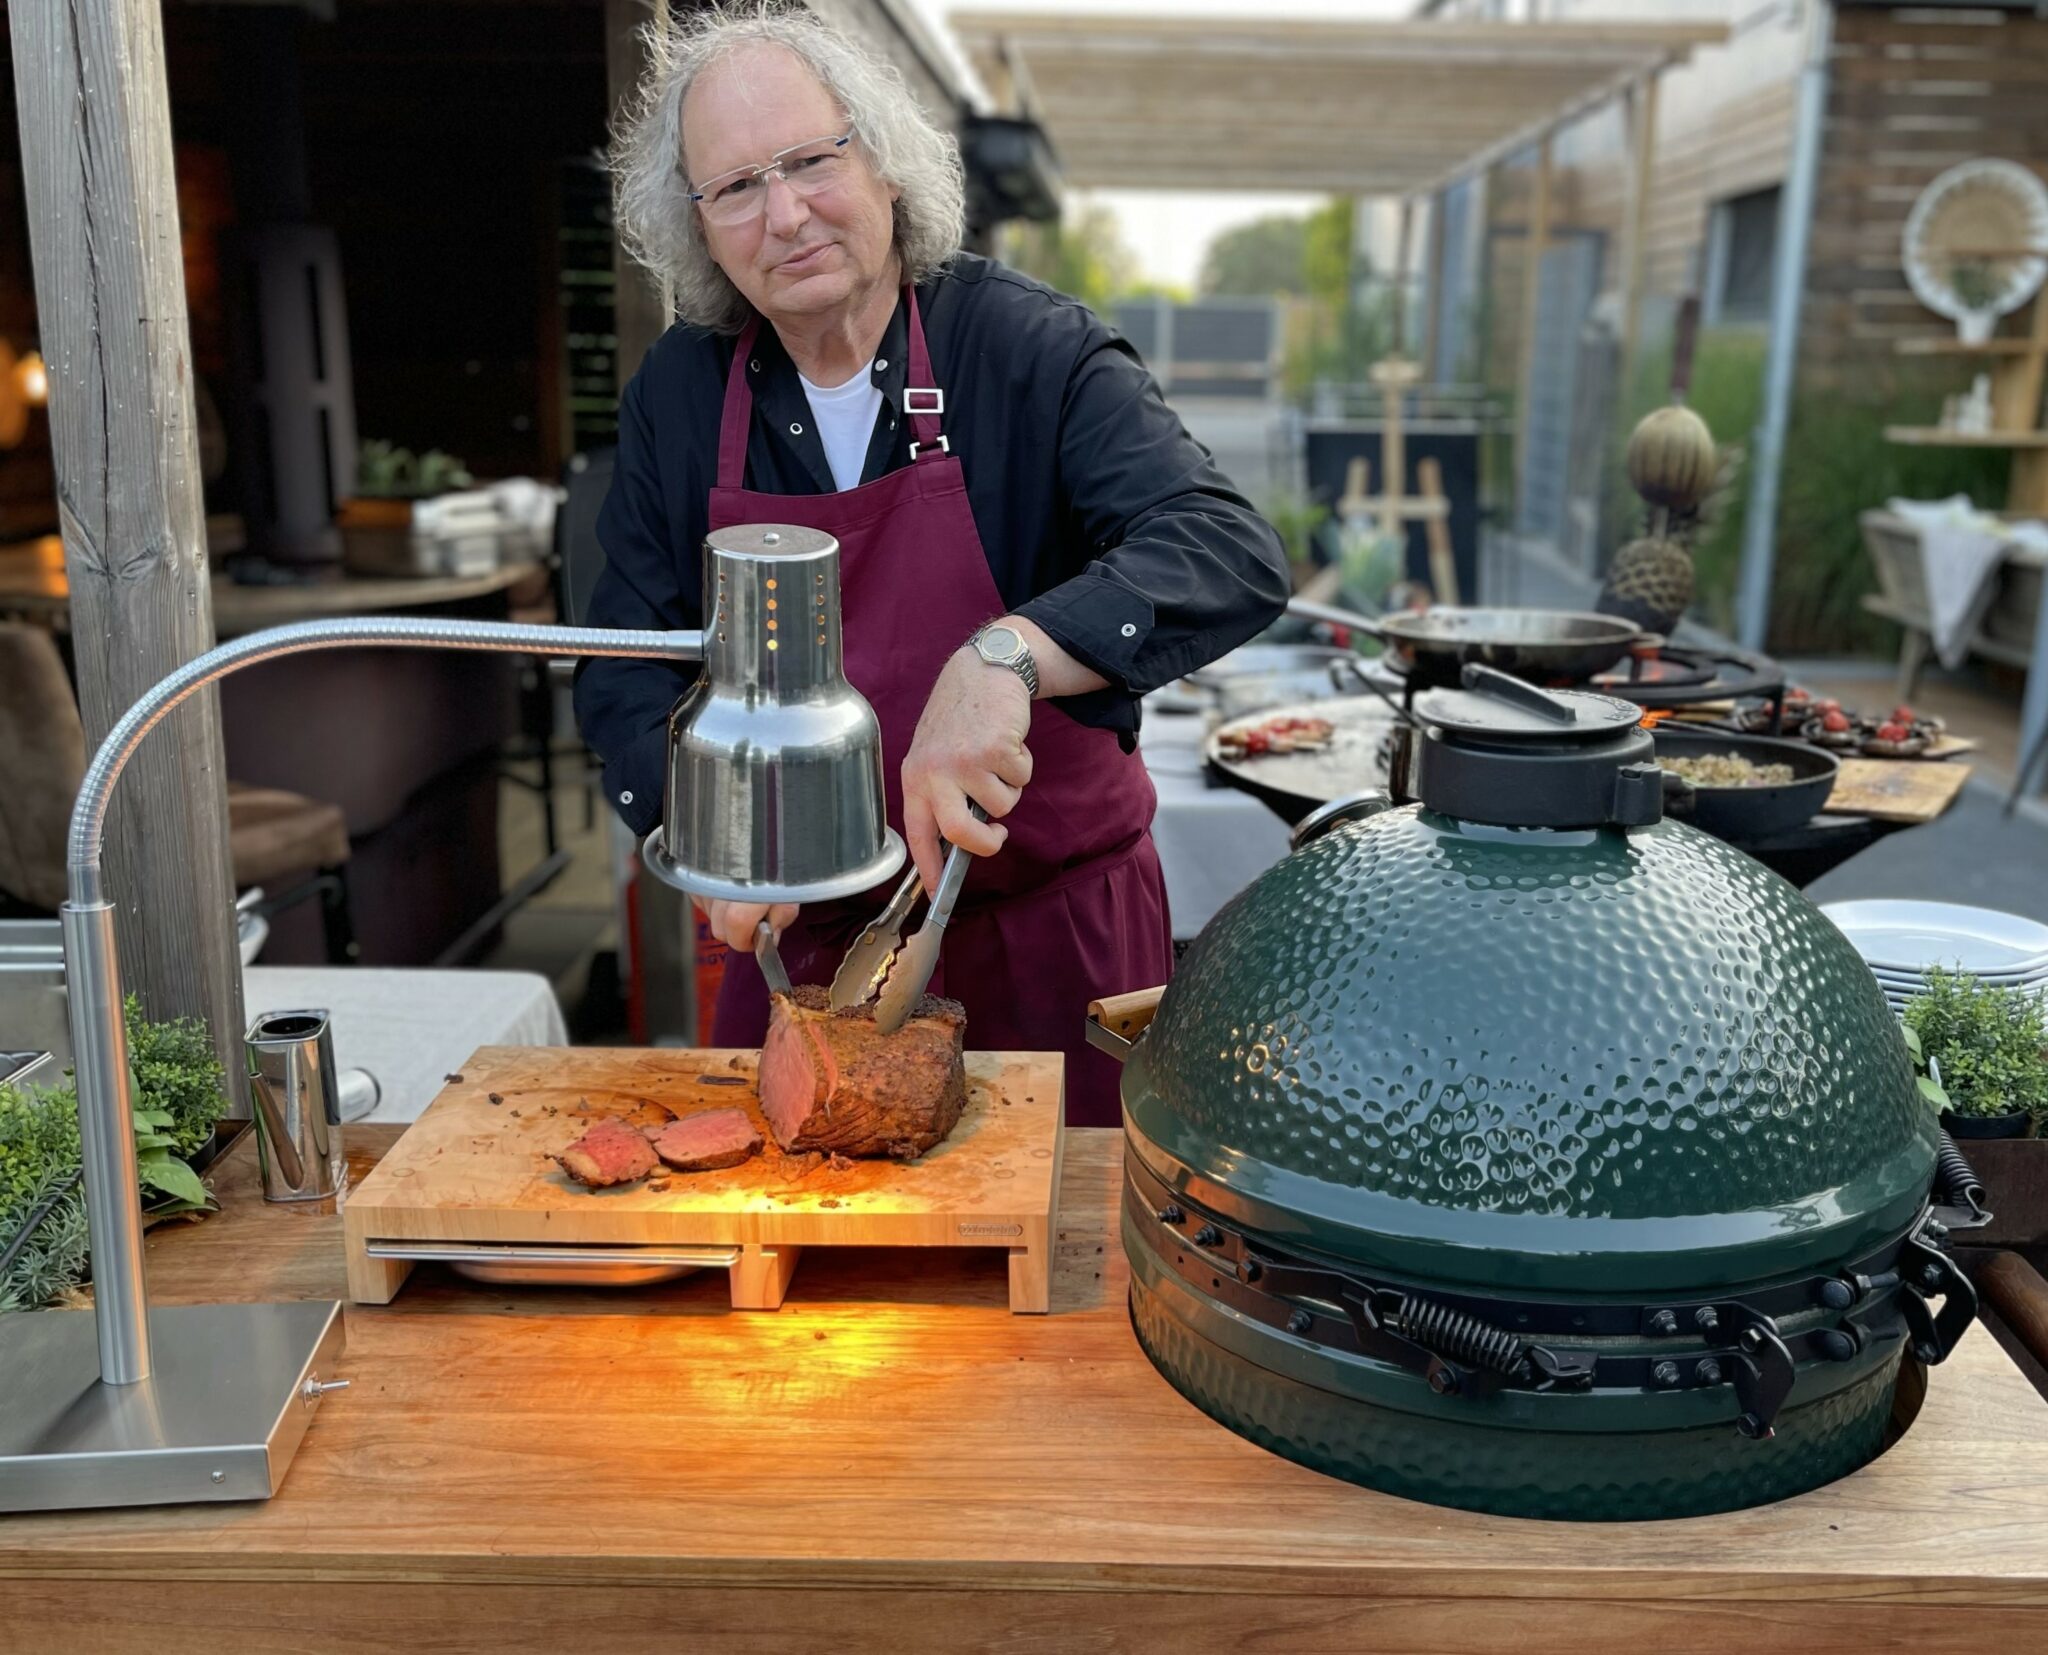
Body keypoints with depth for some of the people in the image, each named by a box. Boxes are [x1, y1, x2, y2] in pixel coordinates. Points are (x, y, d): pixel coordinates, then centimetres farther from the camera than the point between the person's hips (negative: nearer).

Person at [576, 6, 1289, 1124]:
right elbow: (627, 675, 5)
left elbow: (1231, 558, -25)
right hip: (797, 938, 3)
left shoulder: (1032, 350, -12)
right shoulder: (677, 395, 1)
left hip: (1051, 935, -2)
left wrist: (1008, 654, -40)